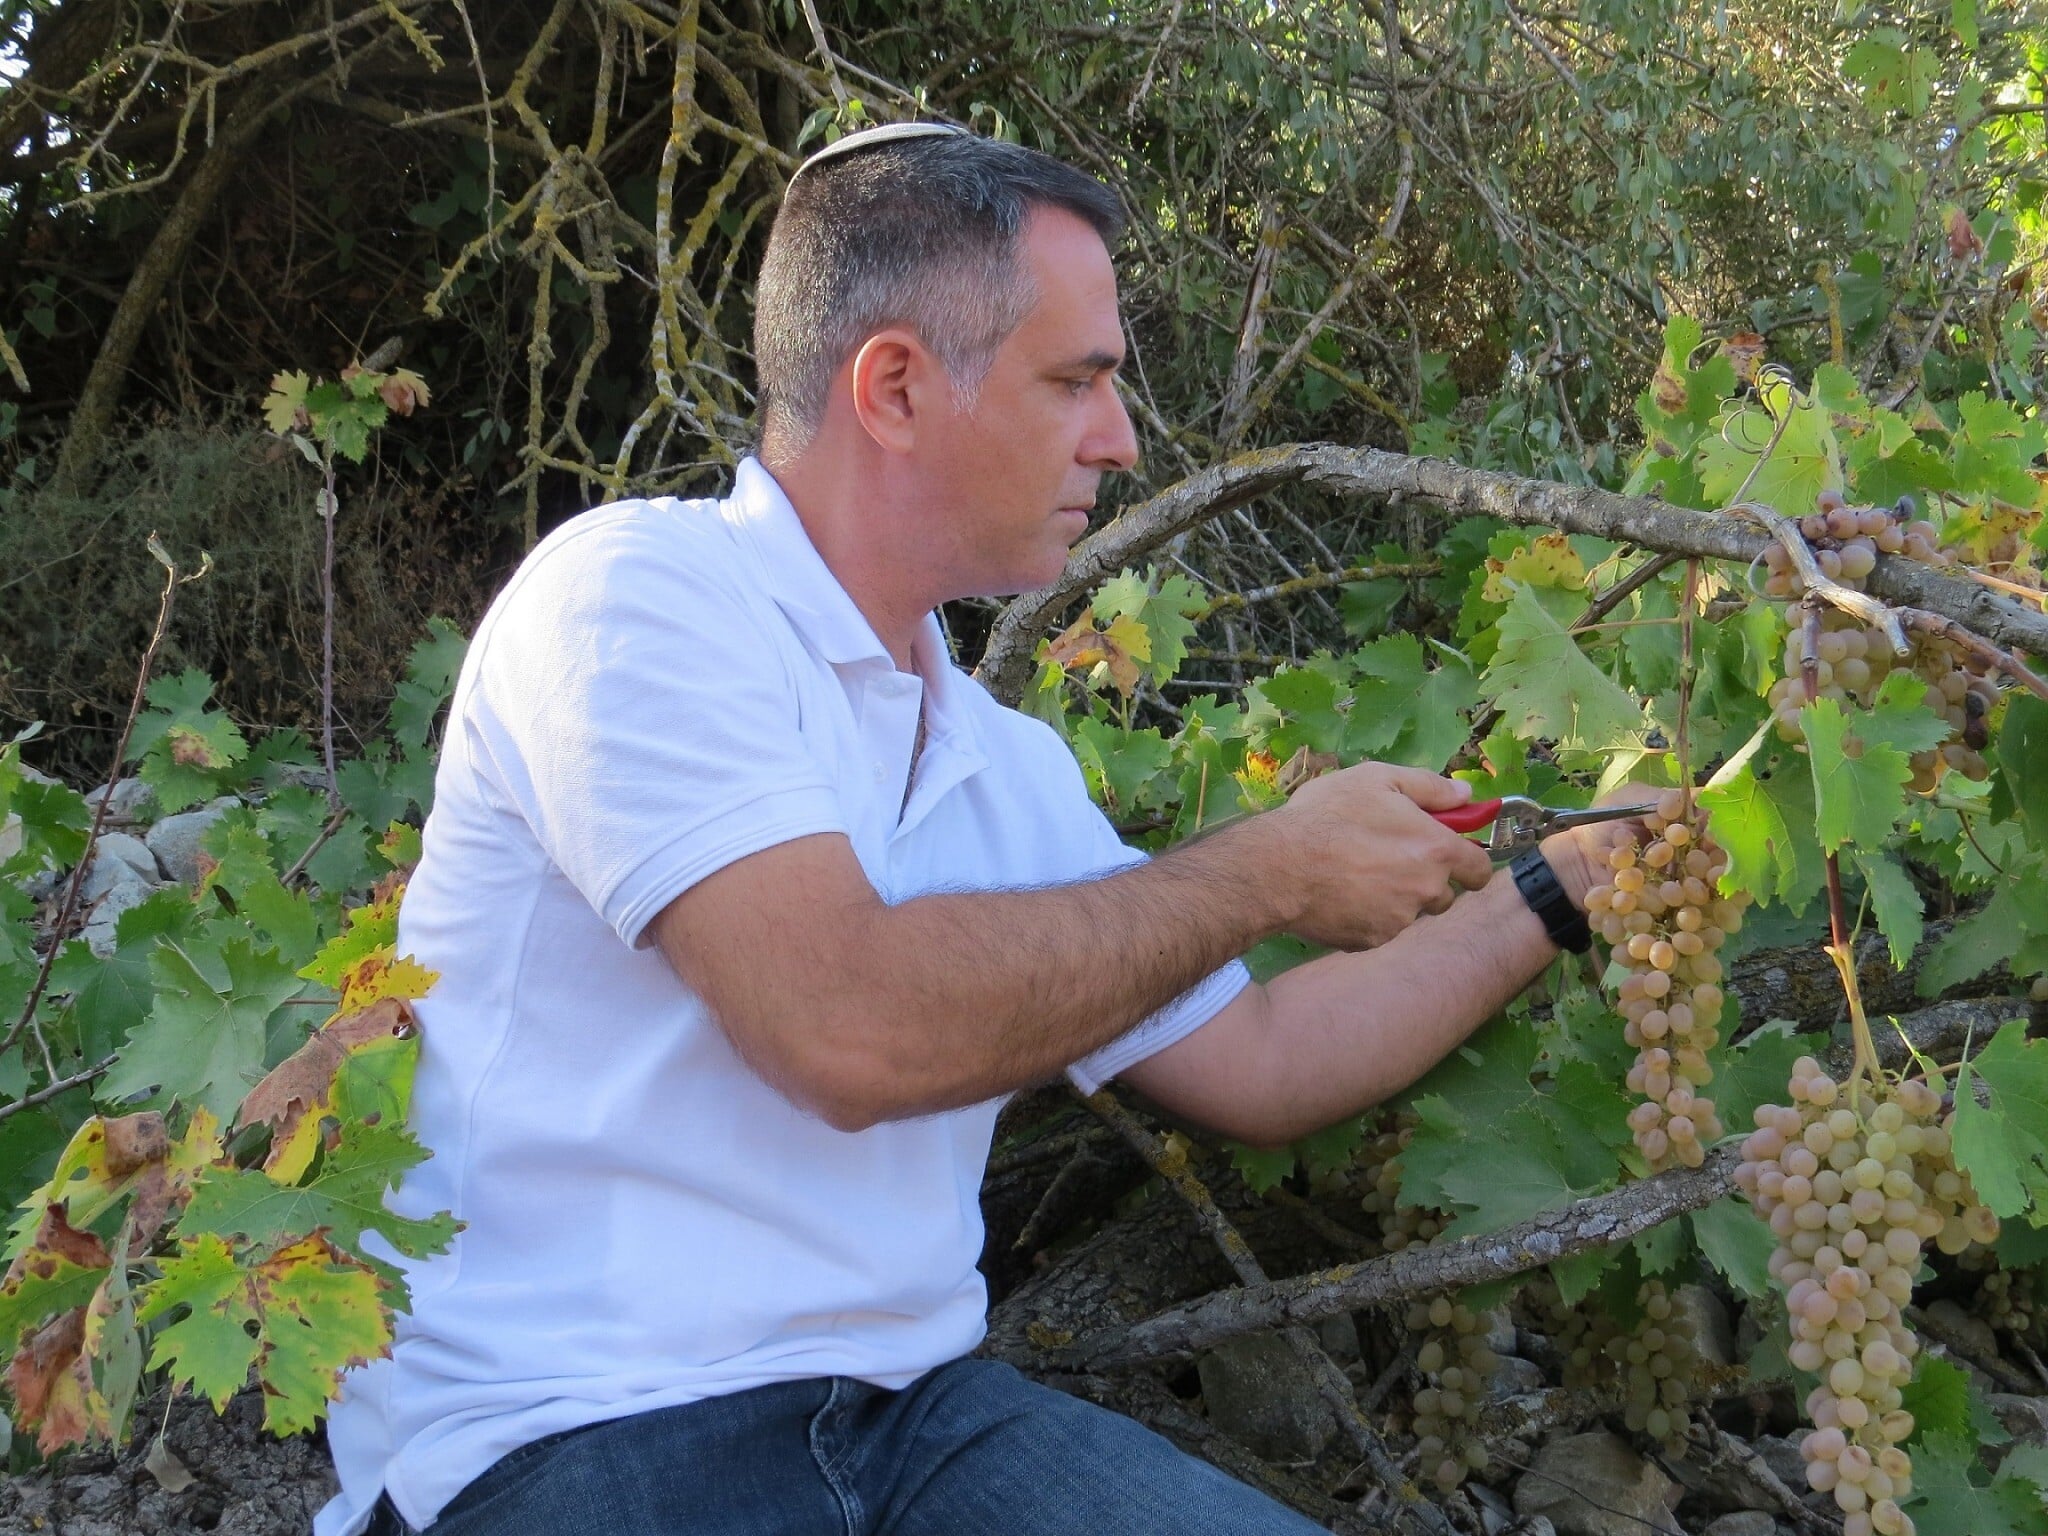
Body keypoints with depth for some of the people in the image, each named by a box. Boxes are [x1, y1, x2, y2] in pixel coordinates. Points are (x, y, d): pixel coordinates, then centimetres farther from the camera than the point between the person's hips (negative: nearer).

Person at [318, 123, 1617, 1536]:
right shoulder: (638, 587, -10)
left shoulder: (1004, 760, 14)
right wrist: (1266, 874, -11)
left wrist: (1569, 887, 20)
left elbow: (1253, 1063, 21)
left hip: (908, 1408, 7)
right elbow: (850, 1028, -23)